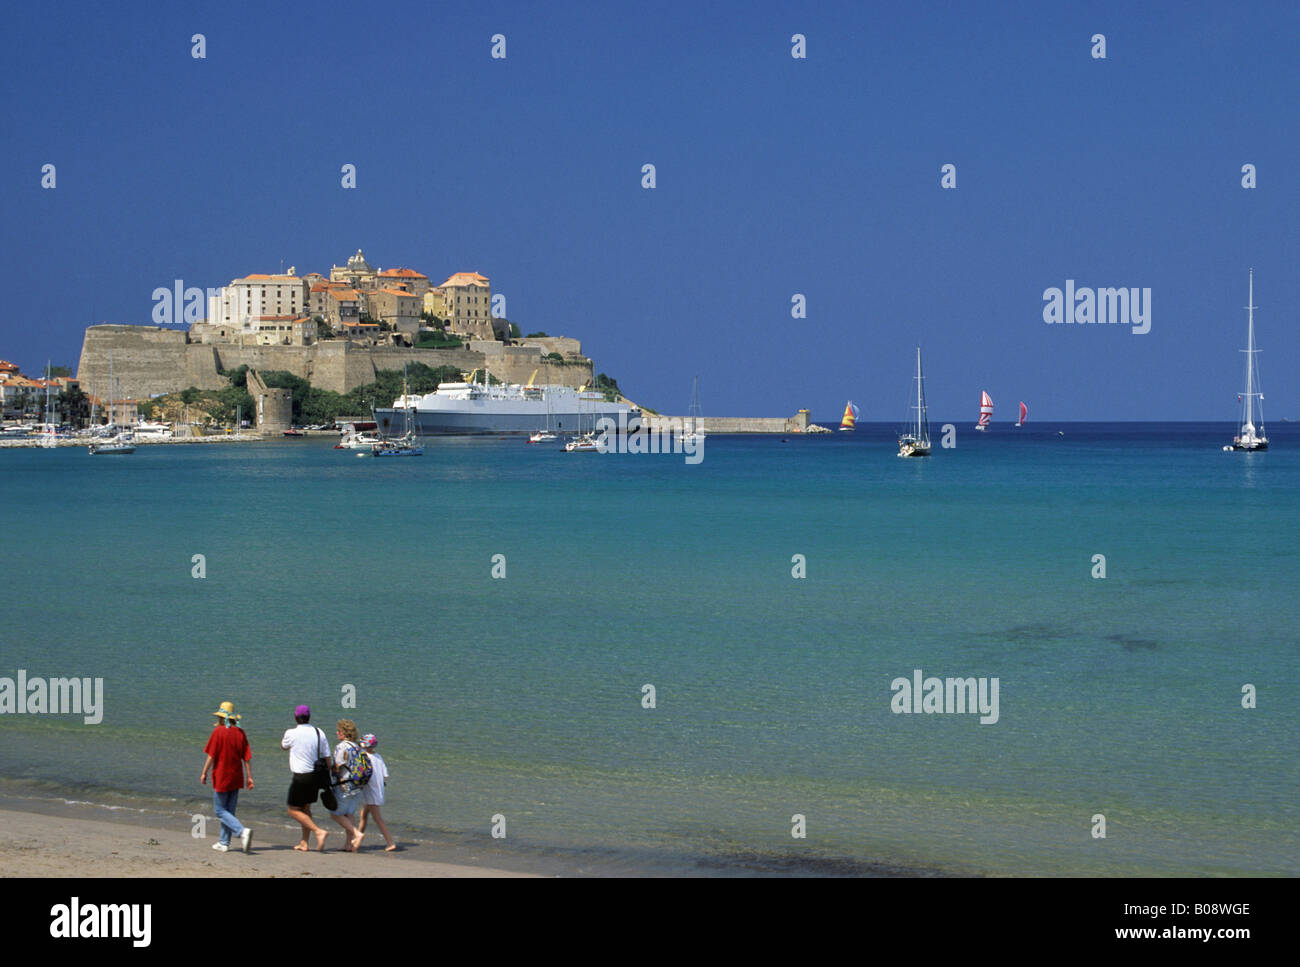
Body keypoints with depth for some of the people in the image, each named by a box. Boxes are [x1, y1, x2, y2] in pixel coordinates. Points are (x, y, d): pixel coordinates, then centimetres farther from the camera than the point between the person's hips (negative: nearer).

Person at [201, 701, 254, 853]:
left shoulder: (218, 732, -12)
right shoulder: (240, 733, 4)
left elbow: (211, 756, -13)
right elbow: (247, 757, 3)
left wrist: (204, 773, -3)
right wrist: (249, 777, 7)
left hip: (221, 777, -6)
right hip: (236, 778, 6)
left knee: (220, 811, 1)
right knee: (229, 810, 14)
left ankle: (242, 831, -19)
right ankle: (224, 843, 18)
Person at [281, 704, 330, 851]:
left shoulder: (292, 733, -11)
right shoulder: (319, 733, 2)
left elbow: (283, 746, 12)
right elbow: (327, 757, 4)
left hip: (301, 777, -6)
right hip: (316, 776, 6)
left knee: (294, 810, 4)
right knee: (306, 808, 18)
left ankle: (318, 831, -14)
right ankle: (304, 843, 18)